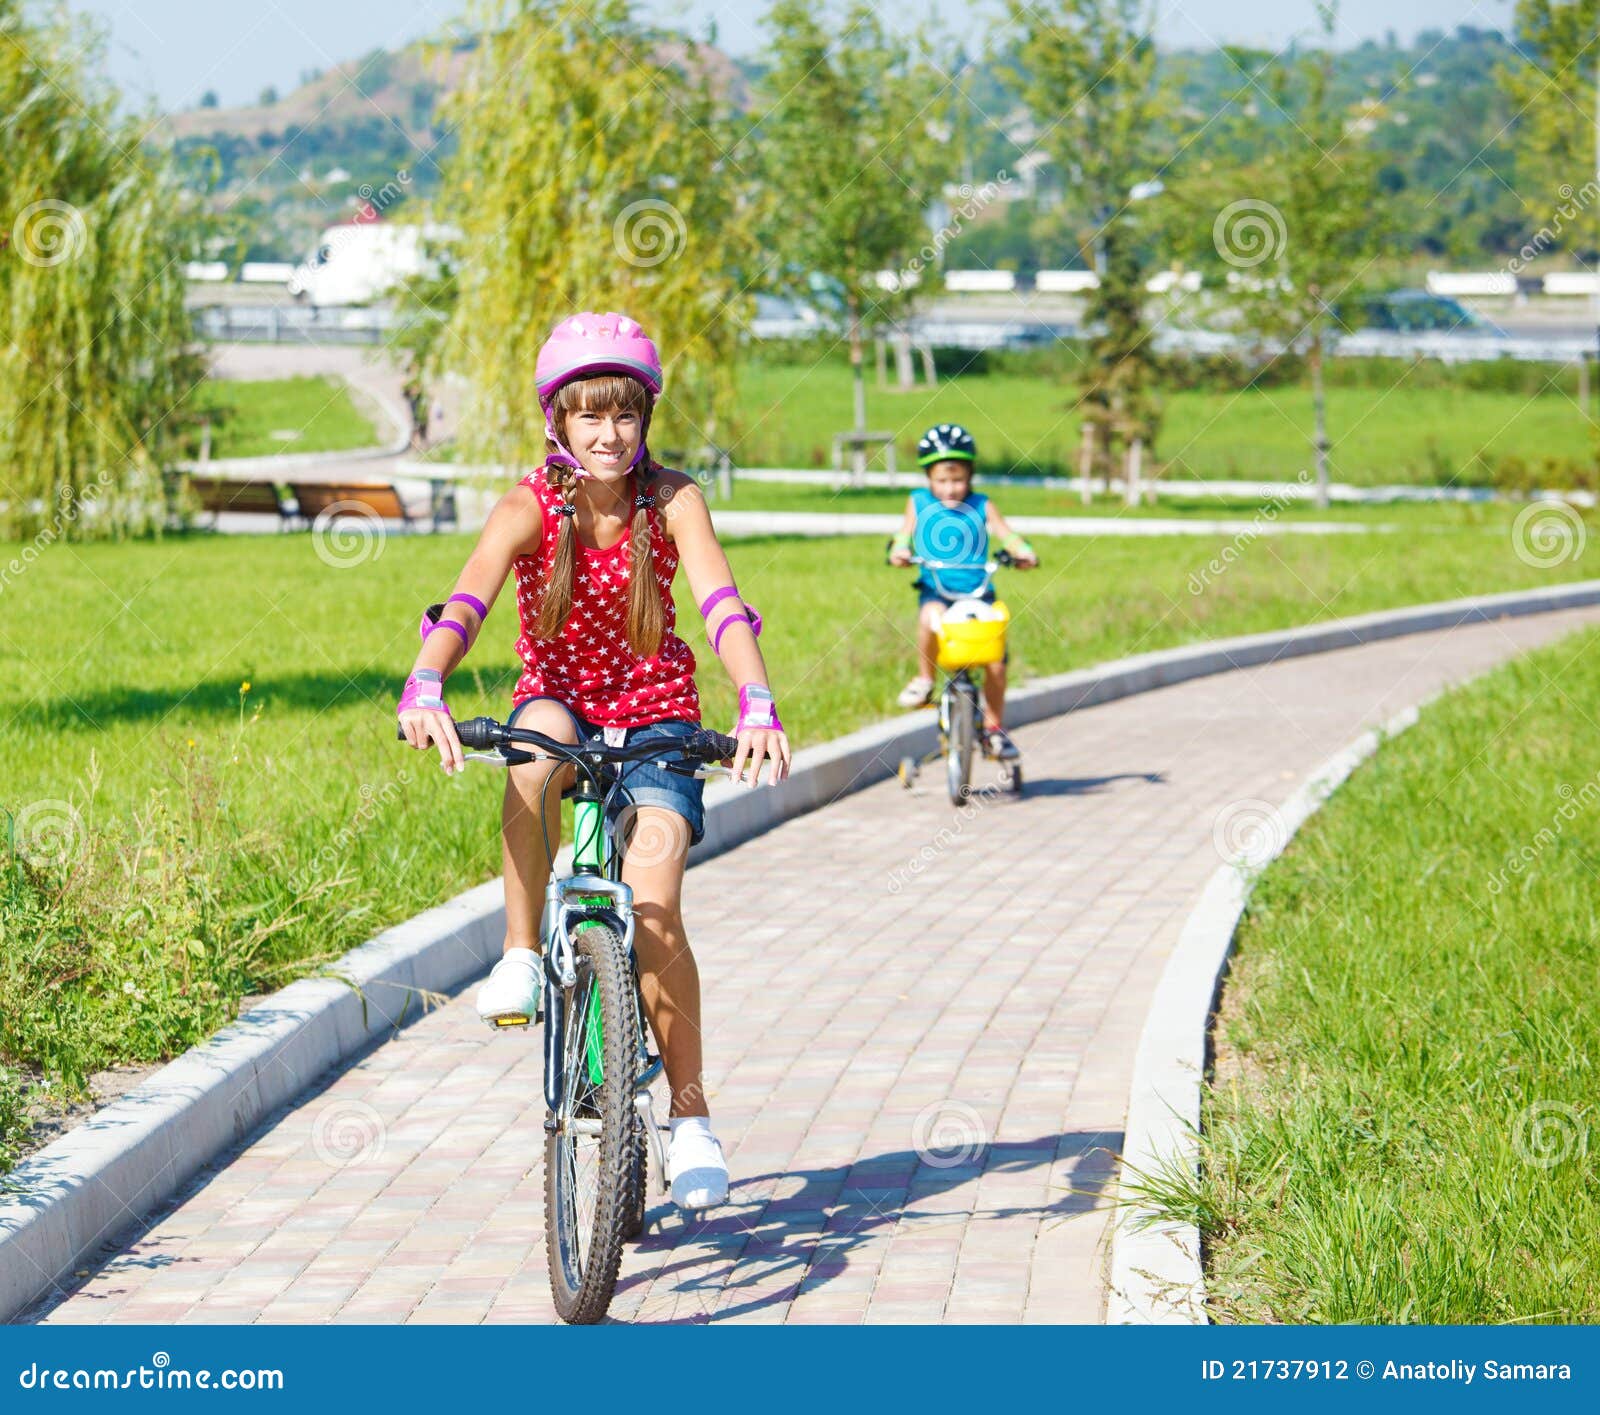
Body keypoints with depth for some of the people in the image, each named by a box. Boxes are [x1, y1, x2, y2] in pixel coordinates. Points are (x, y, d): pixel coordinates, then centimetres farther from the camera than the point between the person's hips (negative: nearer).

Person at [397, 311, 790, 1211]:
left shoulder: (672, 501, -15)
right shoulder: (530, 509, -15)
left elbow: (723, 604, -28)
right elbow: (467, 602, -31)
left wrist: (758, 706, -45)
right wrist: (427, 690, -50)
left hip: (656, 713, 0)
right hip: (558, 702, 0)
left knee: (653, 906, -17)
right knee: (537, 750, -37)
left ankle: (691, 1116, -4)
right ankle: (521, 956, -22)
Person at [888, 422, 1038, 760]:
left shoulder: (981, 506, 6)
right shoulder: (919, 503, 9)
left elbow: (1005, 534, -2)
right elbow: (905, 534, 3)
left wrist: (1024, 553, -22)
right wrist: (899, 551, -19)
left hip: (977, 592, 1)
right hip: (935, 590, -1)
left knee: (995, 660, -9)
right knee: (931, 618, -37)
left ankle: (994, 727, 10)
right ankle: (924, 679, -13)